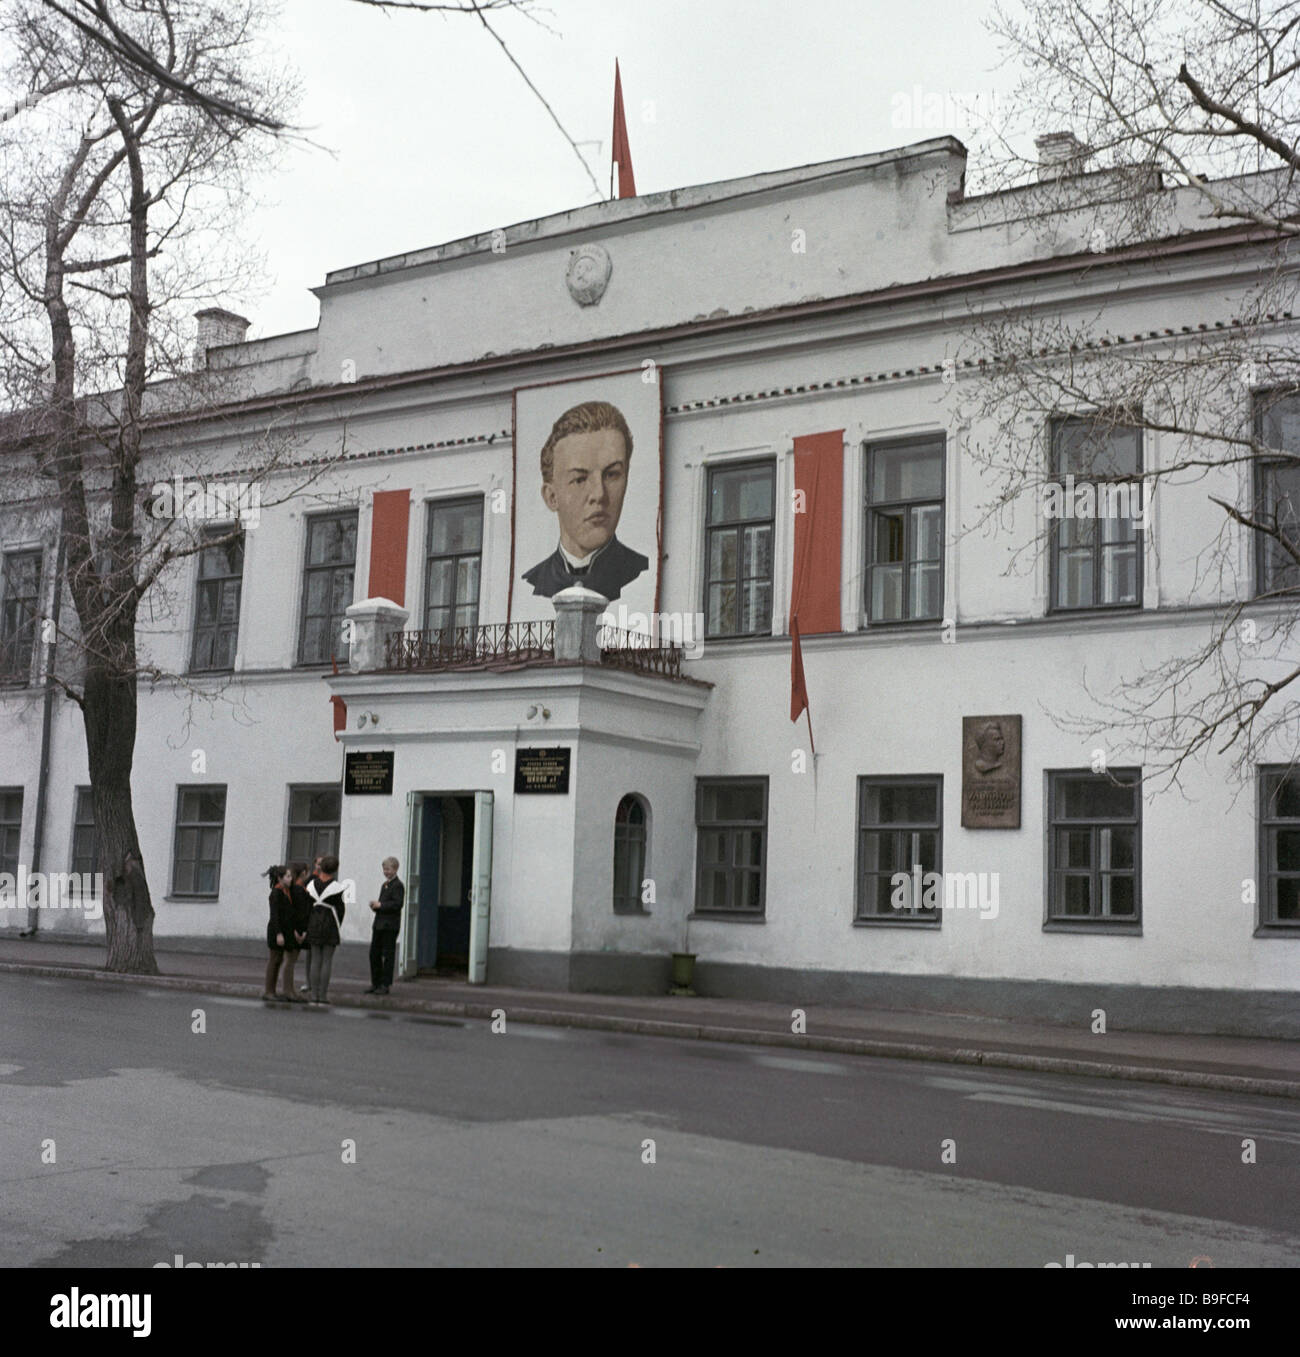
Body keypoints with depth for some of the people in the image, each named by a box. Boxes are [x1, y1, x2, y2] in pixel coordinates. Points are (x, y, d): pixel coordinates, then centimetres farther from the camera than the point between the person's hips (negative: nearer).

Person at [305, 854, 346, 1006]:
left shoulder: (312, 884, 0)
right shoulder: (336, 887, -11)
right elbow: (340, 908, -6)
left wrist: (306, 926, 15)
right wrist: (338, 925, 8)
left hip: (314, 924, 4)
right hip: (330, 925, -4)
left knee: (315, 960, 7)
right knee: (327, 961, 1)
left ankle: (314, 995, 6)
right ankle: (322, 996, -1)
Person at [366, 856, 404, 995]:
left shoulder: (398, 885, -9)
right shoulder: (385, 885, 20)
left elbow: (398, 904, -20)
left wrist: (380, 905, -17)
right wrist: (375, 905, 6)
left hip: (390, 926, -9)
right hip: (379, 924, 9)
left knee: (388, 955, -3)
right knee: (374, 953, 9)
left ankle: (385, 985, 2)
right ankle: (375, 983, 17)